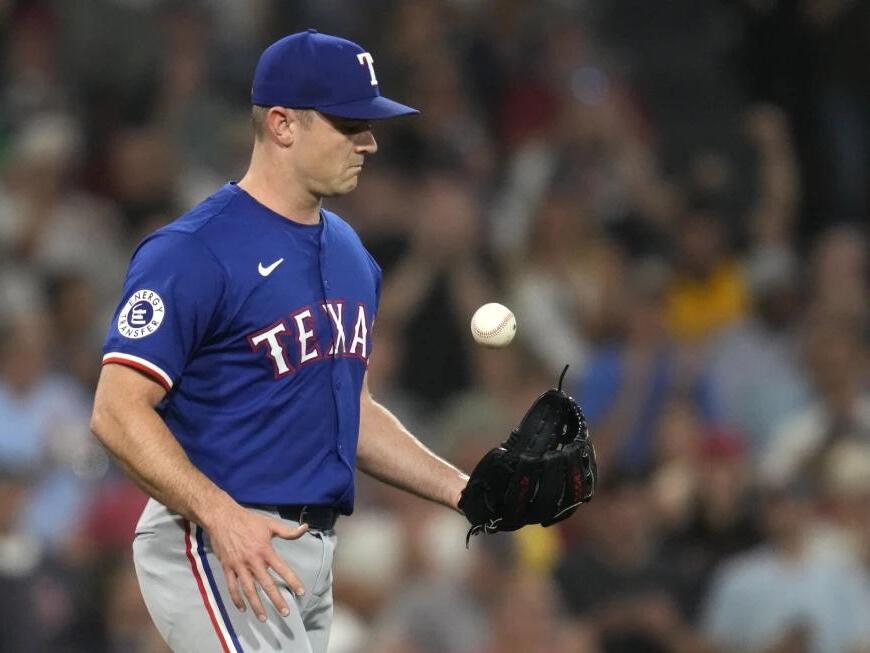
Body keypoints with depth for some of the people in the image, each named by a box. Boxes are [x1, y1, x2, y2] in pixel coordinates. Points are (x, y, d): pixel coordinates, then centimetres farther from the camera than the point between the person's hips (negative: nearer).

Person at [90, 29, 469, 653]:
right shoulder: (195, 251, -12)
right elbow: (118, 411, -17)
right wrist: (222, 516, -27)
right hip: (214, 548, -9)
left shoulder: (349, 251, 16)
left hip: (315, 554, 9)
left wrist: (463, 490, 14)